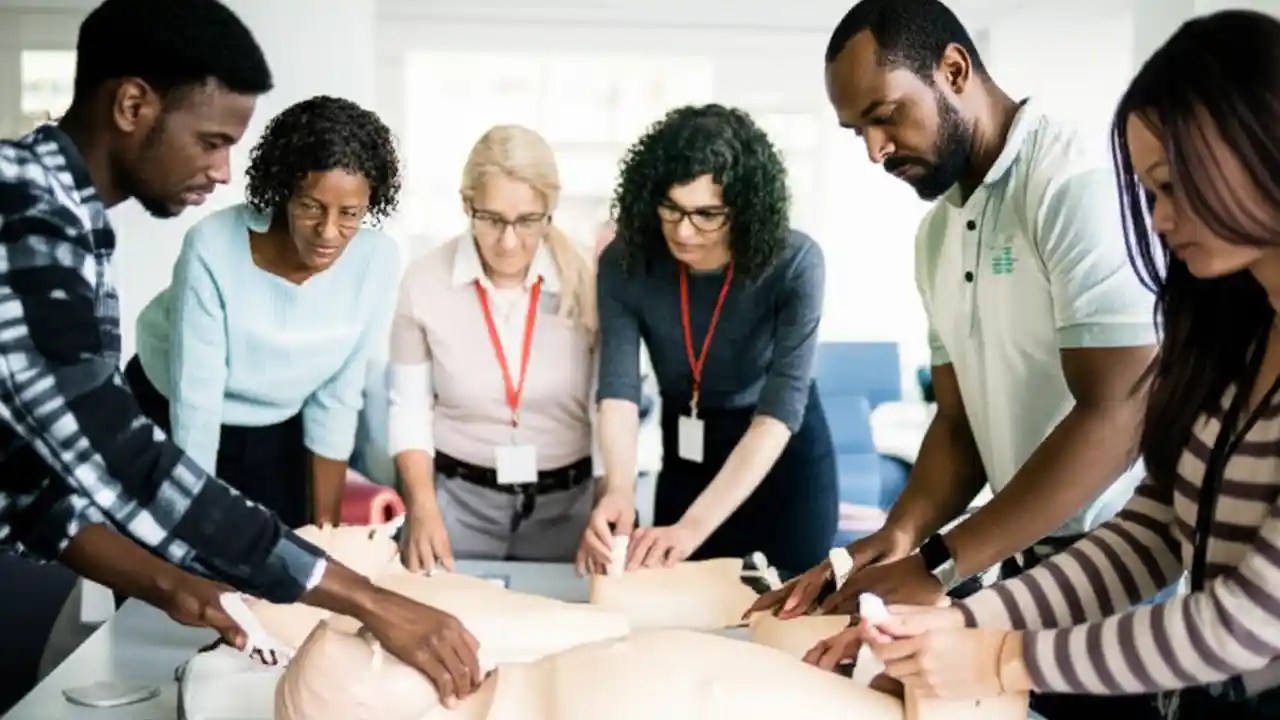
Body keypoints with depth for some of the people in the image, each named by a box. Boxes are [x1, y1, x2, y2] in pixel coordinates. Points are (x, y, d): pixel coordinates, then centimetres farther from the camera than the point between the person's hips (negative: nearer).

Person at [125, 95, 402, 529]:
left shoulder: (377, 261, -23)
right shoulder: (214, 248, -30)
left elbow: (337, 398, -13)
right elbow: (194, 404, -25)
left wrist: (325, 528, -7)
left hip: (276, 433, 2)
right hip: (169, 422, -2)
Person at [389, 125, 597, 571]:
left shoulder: (585, 281, -10)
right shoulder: (424, 282, -9)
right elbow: (409, 409, 0)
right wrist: (423, 510, -9)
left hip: (565, 503, 0)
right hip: (457, 498, 0)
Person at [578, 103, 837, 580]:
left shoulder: (794, 264, -26)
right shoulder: (625, 264, -17)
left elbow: (781, 410, -31)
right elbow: (618, 389, -24)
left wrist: (693, 526, -42)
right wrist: (619, 490, -44)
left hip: (785, 461, -2)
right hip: (686, 460, 2)